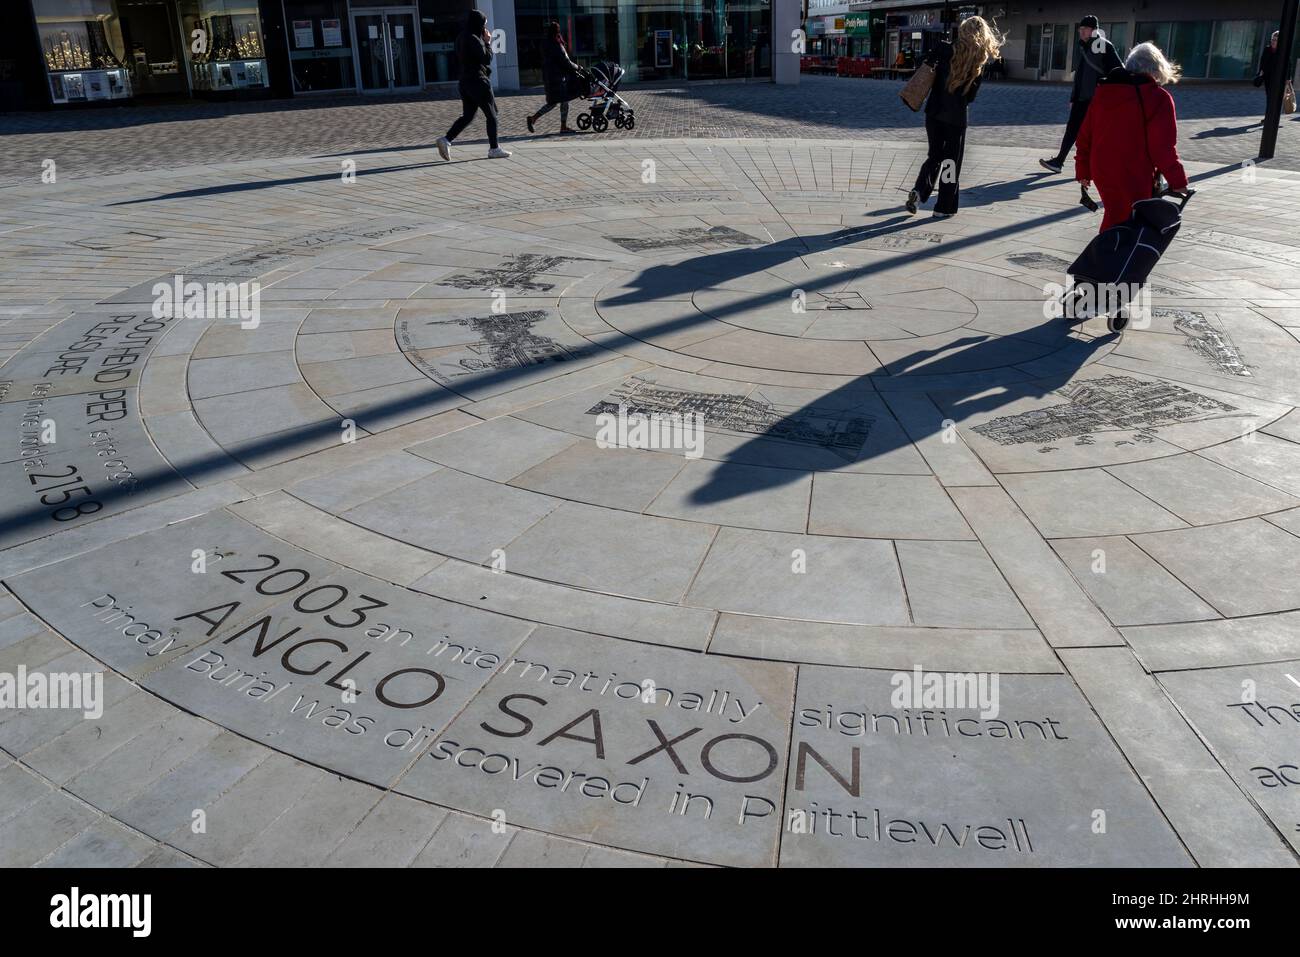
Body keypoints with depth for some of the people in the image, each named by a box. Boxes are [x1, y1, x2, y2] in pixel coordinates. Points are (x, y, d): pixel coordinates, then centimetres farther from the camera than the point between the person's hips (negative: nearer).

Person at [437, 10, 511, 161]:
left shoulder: (461, 38, 12)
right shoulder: (473, 39, -16)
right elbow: (487, 57, -16)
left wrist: (484, 41, 11)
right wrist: (488, 42, -1)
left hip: (465, 81, 9)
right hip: (478, 81, -9)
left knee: (467, 115, 10)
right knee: (491, 115, 3)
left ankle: (446, 140, -4)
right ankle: (494, 149, 8)